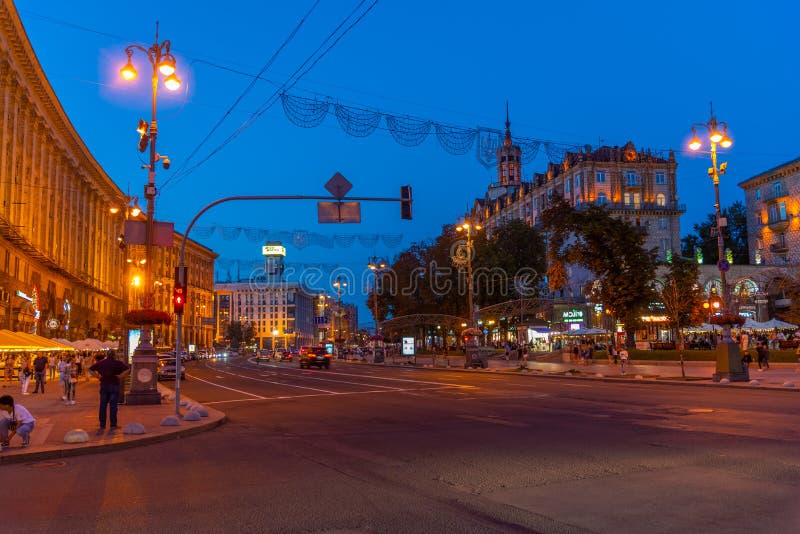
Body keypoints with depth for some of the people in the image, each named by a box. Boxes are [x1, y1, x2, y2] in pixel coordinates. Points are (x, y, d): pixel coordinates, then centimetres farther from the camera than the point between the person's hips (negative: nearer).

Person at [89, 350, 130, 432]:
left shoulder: (101, 363, 5)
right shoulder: (117, 363, -6)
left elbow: (90, 369, 10)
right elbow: (127, 369, -17)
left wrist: (98, 376, 6)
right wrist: (120, 376, -9)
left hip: (103, 385, 3)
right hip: (114, 386, -3)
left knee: (103, 405, 8)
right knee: (113, 405, 1)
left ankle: (102, 425, 11)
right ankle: (113, 424, 2)